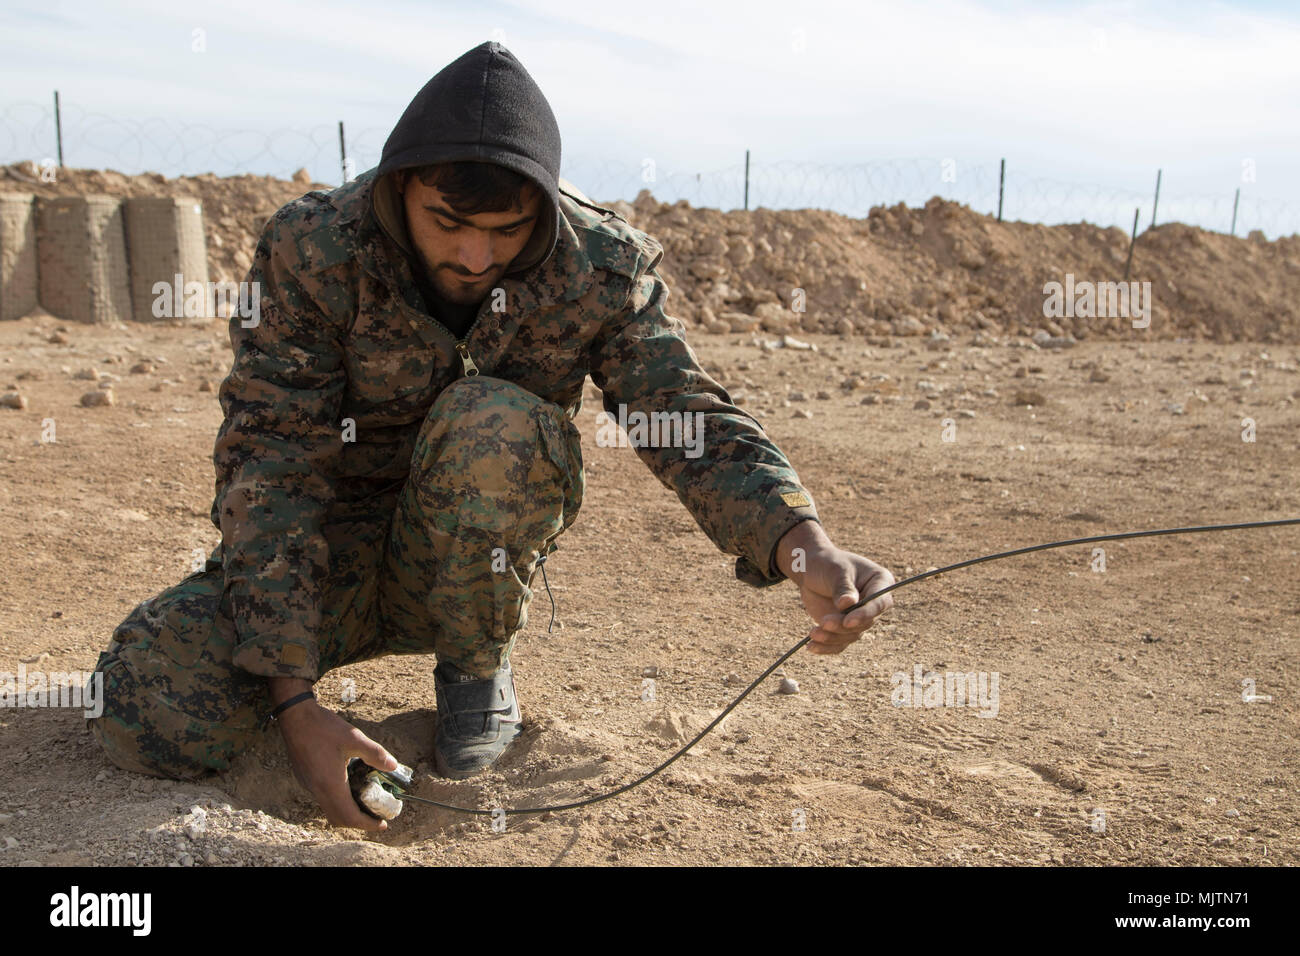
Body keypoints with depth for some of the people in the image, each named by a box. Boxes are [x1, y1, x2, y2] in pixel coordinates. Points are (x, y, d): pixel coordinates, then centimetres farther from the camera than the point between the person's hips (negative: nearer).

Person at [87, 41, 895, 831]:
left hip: (476, 564, 1)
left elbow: (691, 420, -21)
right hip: (334, 552, 0)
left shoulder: (602, 268, -16)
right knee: (149, 717, -23)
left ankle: (478, 666, -6)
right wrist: (297, 705, -28)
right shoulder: (313, 249, -20)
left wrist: (806, 547, -42)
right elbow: (270, 465, -22)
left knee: (493, 422, -33)